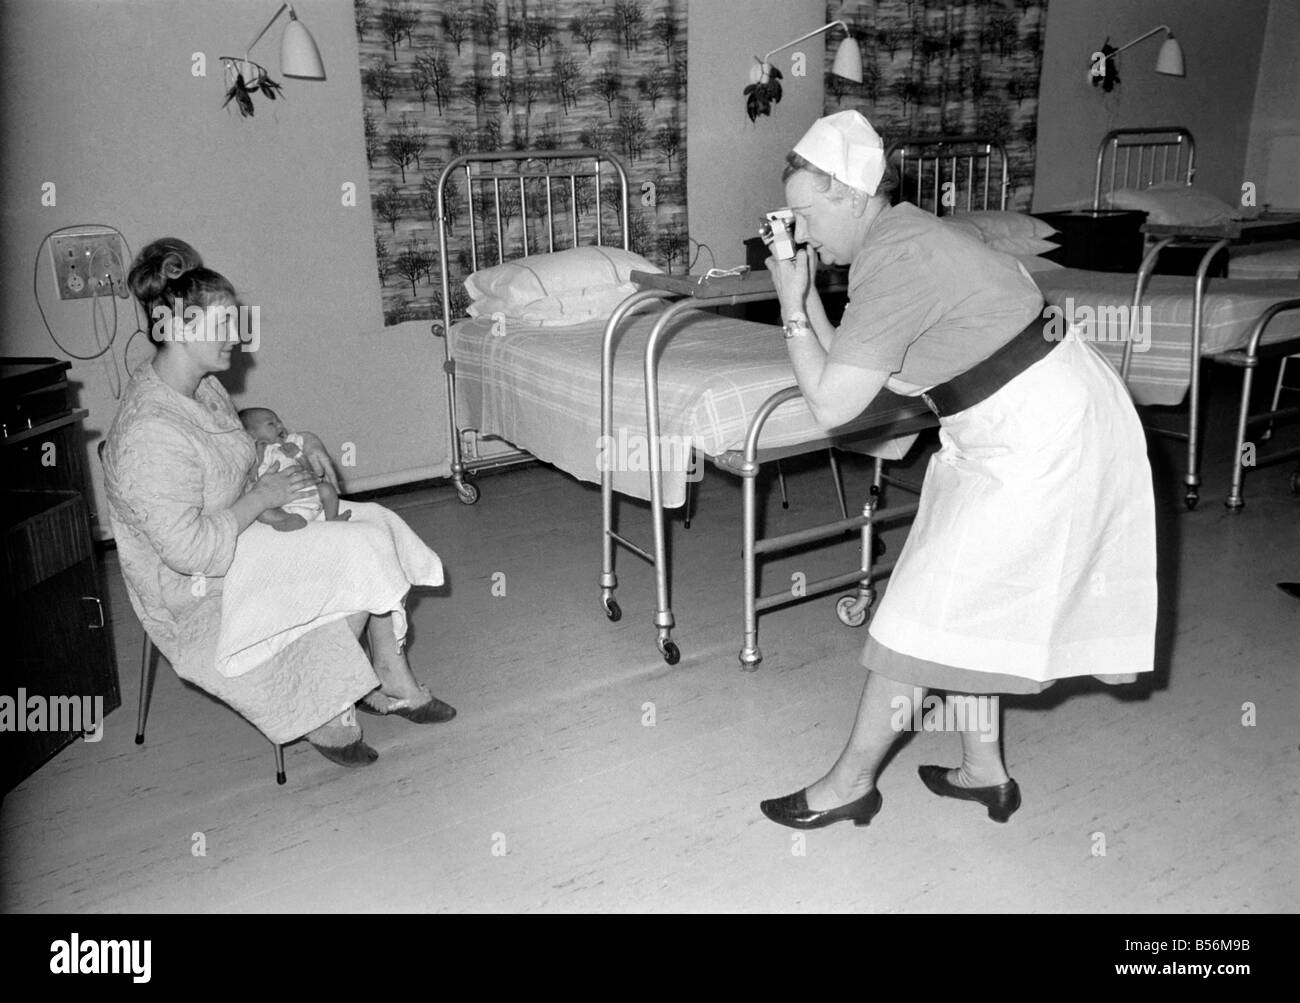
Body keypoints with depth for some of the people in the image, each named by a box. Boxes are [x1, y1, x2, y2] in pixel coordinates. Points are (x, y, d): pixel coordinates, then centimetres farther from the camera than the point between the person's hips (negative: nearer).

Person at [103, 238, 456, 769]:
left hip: (247, 529, 10)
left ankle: (391, 679, 5)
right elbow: (188, 550, -30)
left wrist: (297, 446, 2)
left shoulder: (202, 387, 1)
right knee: (358, 561, -18)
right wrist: (262, 496, -22)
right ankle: (322, 712, 1)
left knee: (379, 525, -3)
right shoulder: (148, 434, -30)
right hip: (199, 592, -9)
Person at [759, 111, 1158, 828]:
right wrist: (805, 292, 1)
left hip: (1040, 436, -10)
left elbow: (830, 405, -22)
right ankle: (984, 770, 30)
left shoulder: (894, 265, -23)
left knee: (927, 607, -3)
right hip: (1048, 415, 10)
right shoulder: (898, 235, 8)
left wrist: (792, 305, -14)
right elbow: (848, 358, 12)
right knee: (973, 597, 17)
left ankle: (852, 782, 11)